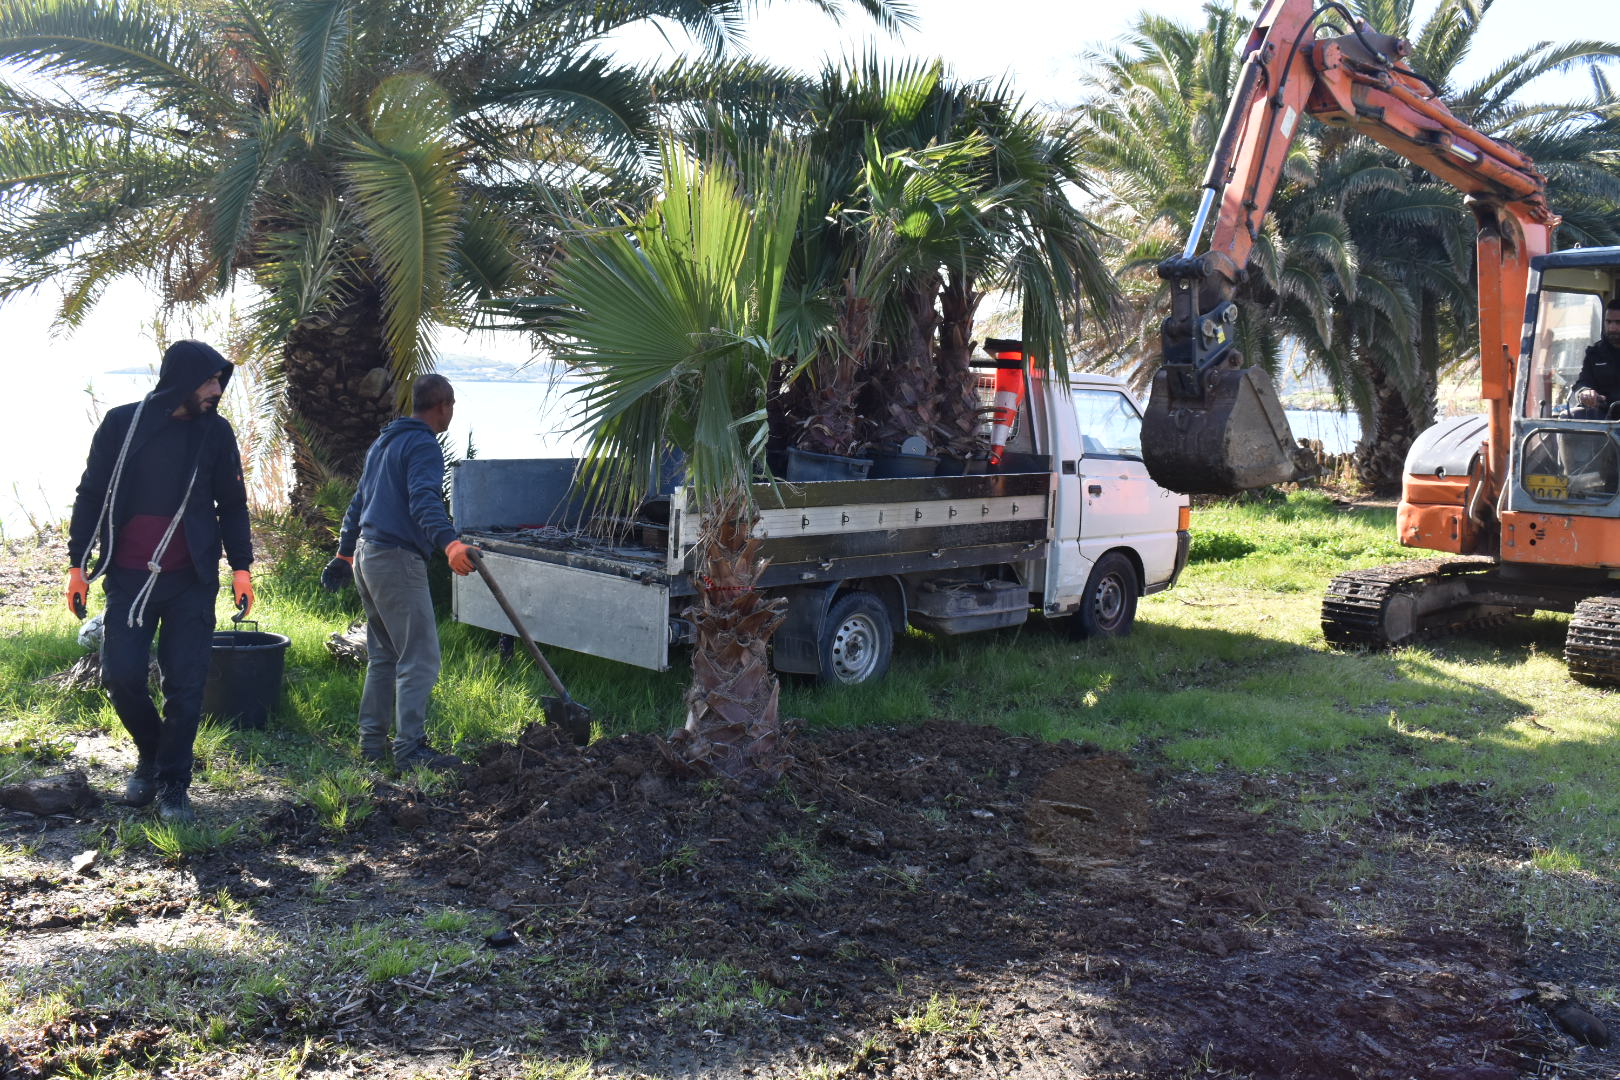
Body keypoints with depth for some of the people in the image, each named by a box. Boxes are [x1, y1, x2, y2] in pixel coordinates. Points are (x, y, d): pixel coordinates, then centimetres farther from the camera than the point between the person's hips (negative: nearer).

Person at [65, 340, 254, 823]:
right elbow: (91, 495, 5)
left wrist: (241, 566, 1)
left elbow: (232, 503, 8)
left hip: (192, 581, 0)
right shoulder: (122, 423, -2)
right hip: (129, 578, 0)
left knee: (185, 685, 0)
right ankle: (150, 752, 26)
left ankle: (173, 786, 13)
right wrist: (78, 564, 2)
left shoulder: (216, 431, 2)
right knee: (121, 676, -3)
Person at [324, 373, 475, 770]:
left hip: (367, 555, 10)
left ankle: (372, 741, 21)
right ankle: (410, 748, -9)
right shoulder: (424, 445, -10)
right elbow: (425, 501, -27)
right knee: (420, 658, -8)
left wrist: (344, 553, 32)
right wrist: (450, 543, -41)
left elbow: (358, 502, 26)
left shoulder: (384, 442, 20)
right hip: (397, 559, -10)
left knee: (383, 656, 17)